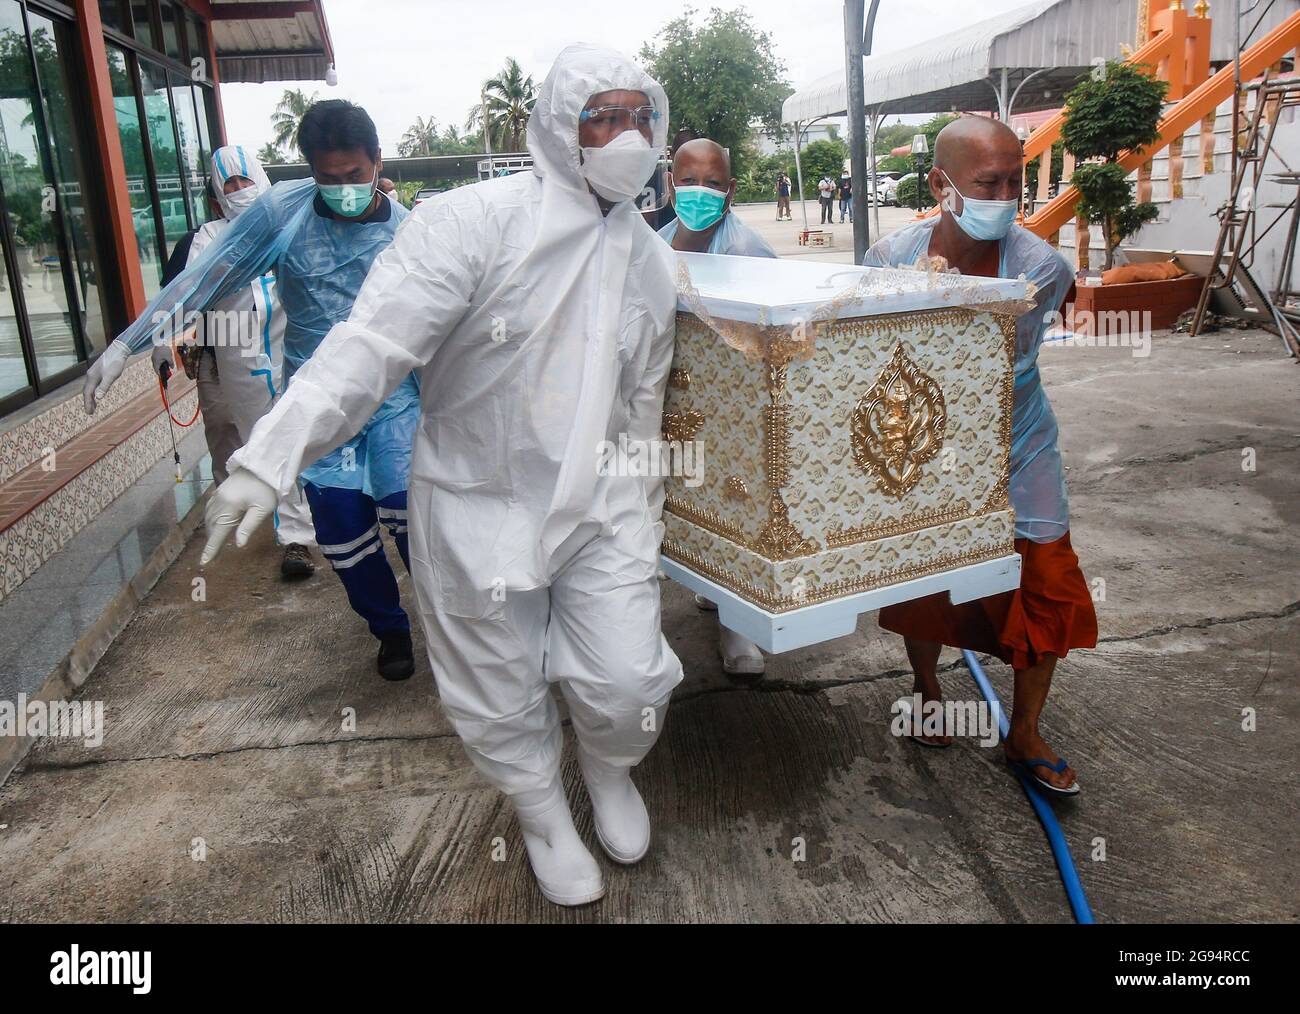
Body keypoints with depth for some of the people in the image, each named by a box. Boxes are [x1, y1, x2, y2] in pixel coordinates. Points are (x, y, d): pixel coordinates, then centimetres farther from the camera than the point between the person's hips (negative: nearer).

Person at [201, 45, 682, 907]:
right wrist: (270, 457, -31)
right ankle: (543, 814, 42)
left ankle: (610, 772, 39)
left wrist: (644, 505, 20)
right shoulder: (474, 222, -17)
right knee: (503, 699, 11)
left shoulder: (651, 261, 5)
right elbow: (373, 342, -24)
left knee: (628, 681, 2)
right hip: (477, 508, -4)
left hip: (601, 507, 4)